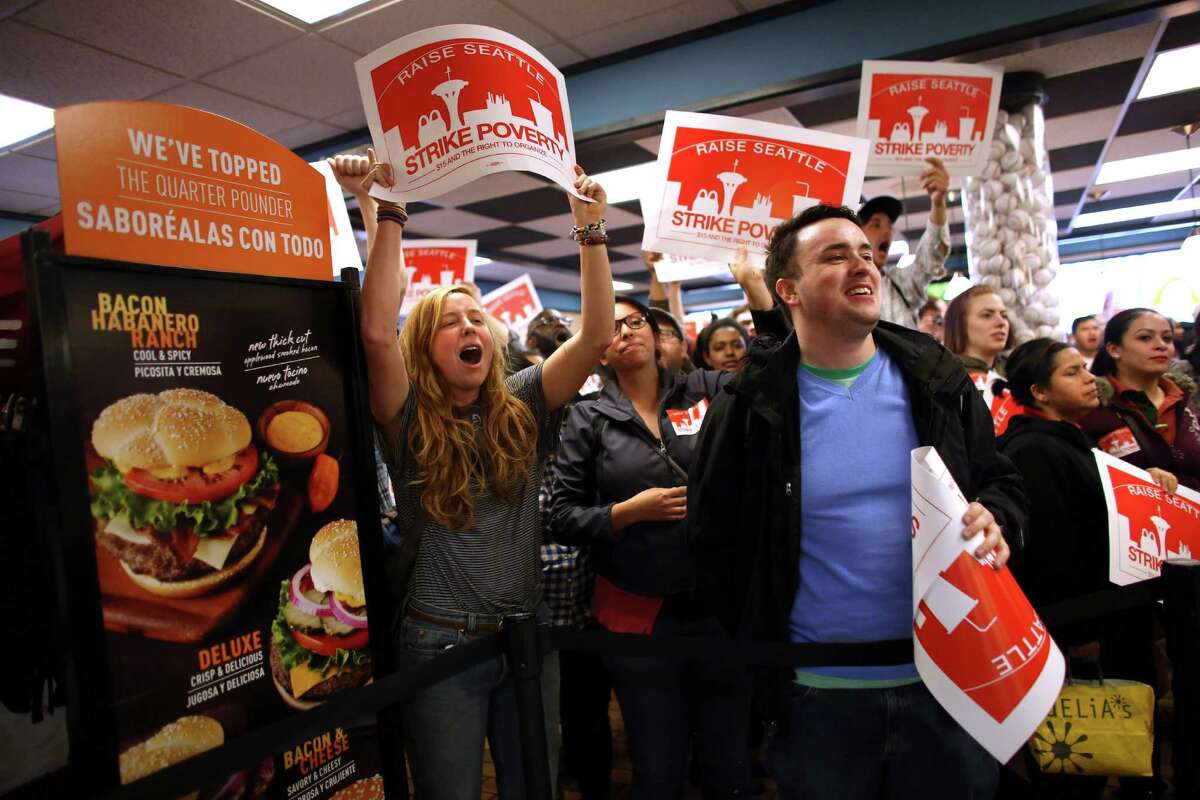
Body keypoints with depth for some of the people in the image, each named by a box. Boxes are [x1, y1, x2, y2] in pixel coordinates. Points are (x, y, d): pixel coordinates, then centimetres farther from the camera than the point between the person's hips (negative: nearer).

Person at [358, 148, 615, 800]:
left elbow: (596, 336, -9)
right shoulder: (409, 419, -7)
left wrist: (589, 228, -12)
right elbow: (376, 332, -24)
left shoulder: (521, 407, 1)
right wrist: (390, 213, -21)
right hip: (440, 645, -3)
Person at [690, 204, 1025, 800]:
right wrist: (761, 649, 0)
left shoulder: (936, 379, 0)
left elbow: (1003, 482, 9)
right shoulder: (750, 406, -8)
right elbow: (714, 539, -2)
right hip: (817, 691, -2)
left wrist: (993, 519, -13)